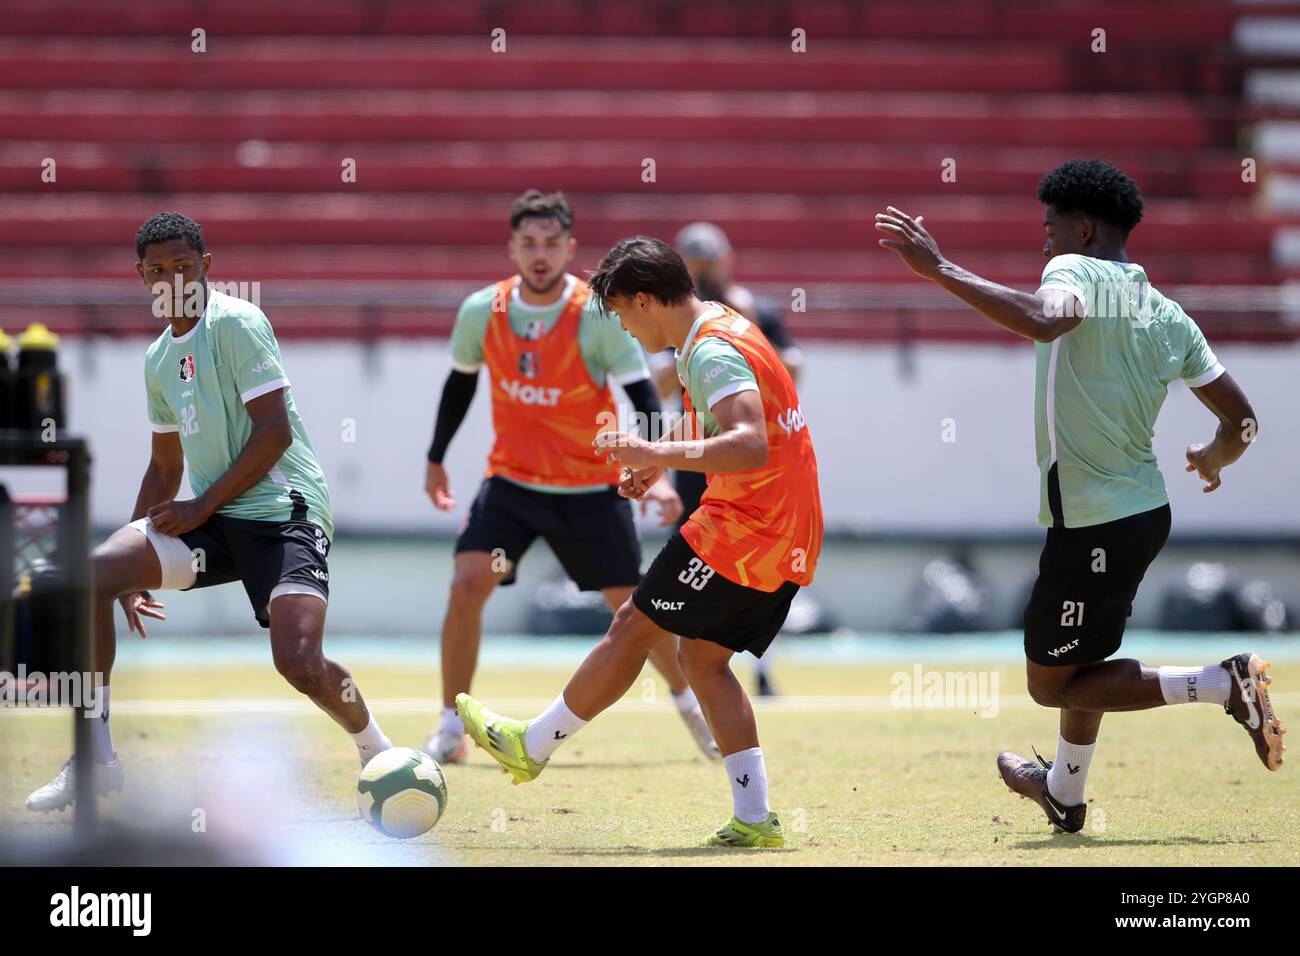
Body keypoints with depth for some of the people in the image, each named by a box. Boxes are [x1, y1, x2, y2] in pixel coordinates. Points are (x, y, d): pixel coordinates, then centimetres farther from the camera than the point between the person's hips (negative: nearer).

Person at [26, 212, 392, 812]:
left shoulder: (235, 323, -8)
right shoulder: (158, 358, 16)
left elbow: (275, 430, -14)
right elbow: (165, 467, 26)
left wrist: (204, 505, -13)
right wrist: (135, 567, 21)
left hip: (282, 509, -7)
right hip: (206, 517, 7)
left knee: (299, 662, -26)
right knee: (89, 575, -13)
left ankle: (376, 752, 7)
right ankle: (95, 759, -5)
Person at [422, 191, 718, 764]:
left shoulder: (599, 315, -17)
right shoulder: (482, 311, -7)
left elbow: (642, 396, -18)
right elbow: (461, 382, 11)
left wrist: (657, 474, -32)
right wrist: (436, 459, 18)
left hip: (592, 489, -2)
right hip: (511, 480, 2)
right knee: (467, 584, -18)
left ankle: (688, 702, 33)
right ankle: (451, 730, -7)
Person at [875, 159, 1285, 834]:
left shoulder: (1077, 271, -14)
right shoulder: (1167, 315, 8)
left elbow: (1044, 319, -39)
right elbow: (1240, 419, 11)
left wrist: (939, 269, -37)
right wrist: (1214, 461, 34)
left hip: (1091, 526, -9)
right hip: (1146, 509, 9)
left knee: (1051, 684, 3)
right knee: (1083, 658, 27)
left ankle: (1224, 685, -8)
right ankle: (1064, 793, 45)